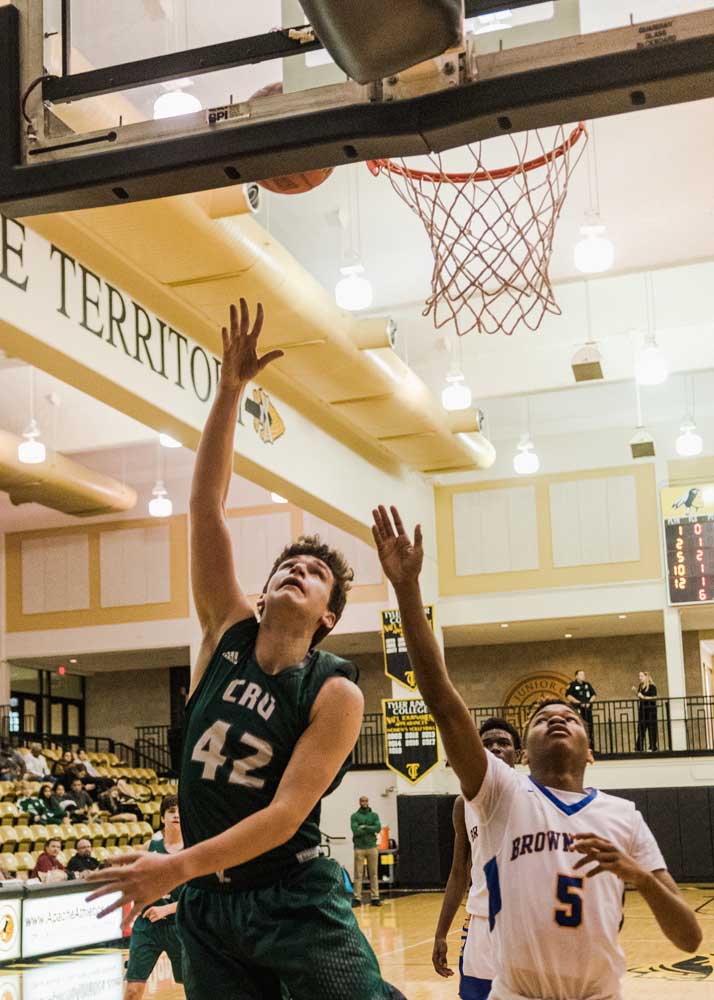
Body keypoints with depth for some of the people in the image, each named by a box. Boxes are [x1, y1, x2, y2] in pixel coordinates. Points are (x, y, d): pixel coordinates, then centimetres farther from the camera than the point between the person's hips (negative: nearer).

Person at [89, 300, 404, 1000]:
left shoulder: (336, 693, -9)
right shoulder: (228, 634, 2)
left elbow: (286, 814, -17)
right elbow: (205, 508, -3)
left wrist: (178, 868, -25)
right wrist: (230, 391, -9)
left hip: (294, 899, -4)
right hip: (208, 903, 4)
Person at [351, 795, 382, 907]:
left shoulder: (374, 815, 10)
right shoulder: (354, 816, 3)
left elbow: (378, 828, -6)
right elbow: (355, 831, -12)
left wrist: (365, 827, -11)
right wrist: (371, 830, -8)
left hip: (372, 847, 2)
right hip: (359, 848, -2)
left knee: (373, 873, 3)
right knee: (358, 874, -3)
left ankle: (375, 898, 6)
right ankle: (357, 898, -1)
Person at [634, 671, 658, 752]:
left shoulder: (652, 686, -8)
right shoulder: (640, 686, 13)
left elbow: (654, 698, -15)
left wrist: (643, 697, -18)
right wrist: (636, 691, 2)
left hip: (650, 710, -7)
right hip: (642, 710, 7)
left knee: (652, 730, -3)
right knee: (641, 729, 4)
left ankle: (653, 748, 2)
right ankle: (639, 748, 3)